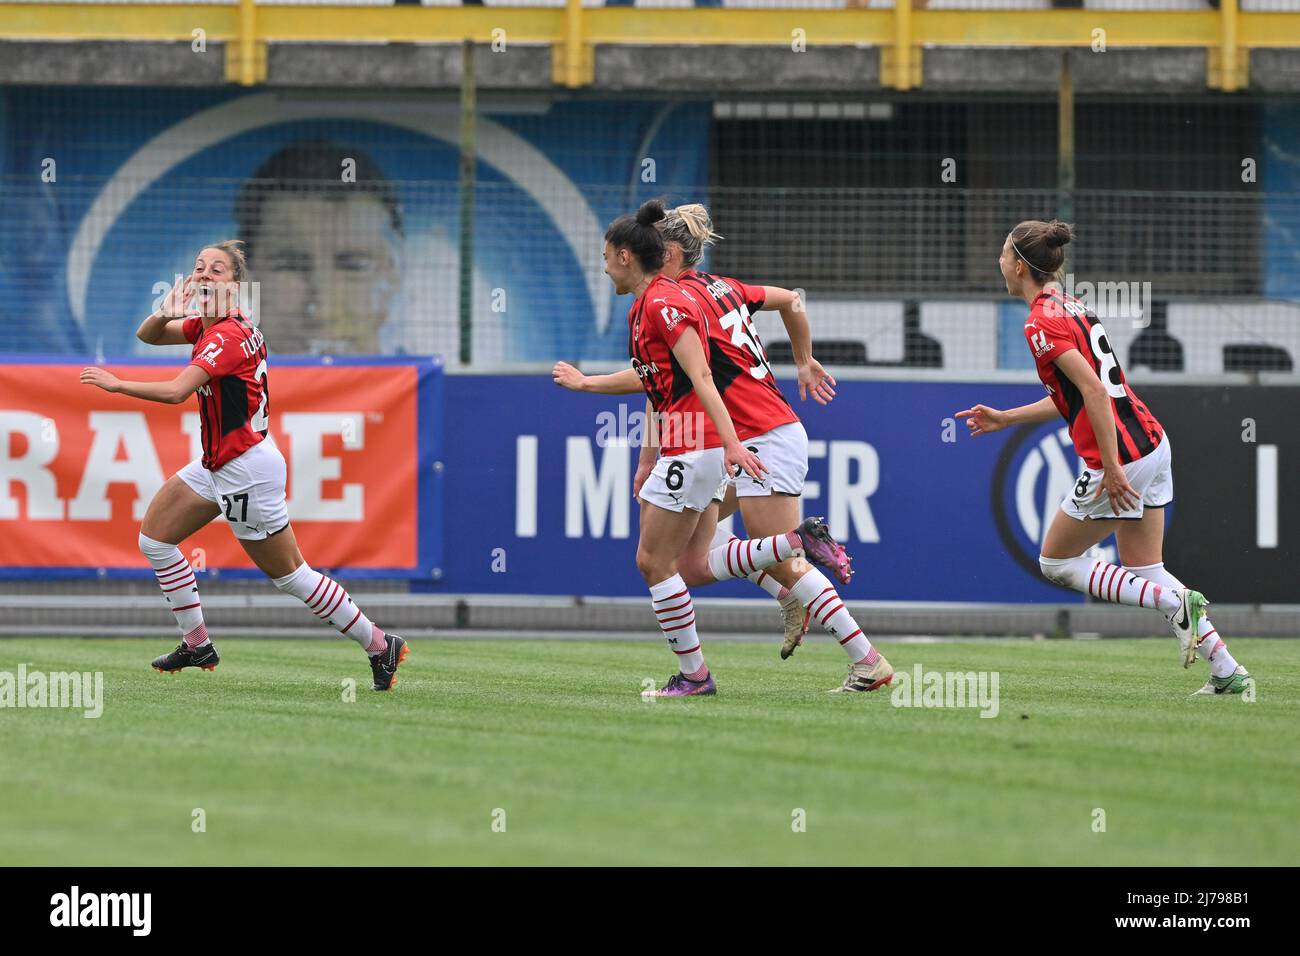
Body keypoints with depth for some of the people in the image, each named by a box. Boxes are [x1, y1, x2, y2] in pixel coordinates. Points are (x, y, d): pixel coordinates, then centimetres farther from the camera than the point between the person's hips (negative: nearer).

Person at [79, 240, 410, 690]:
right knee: (154, 539, 12)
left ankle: (380, 646, 8)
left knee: (290, 575, -2)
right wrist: (165, 312, -12)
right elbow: (147, 335, 12)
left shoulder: (228, 336, -24)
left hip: (246, 470, -10)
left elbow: (176, 391, -32)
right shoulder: (204, 324, 4)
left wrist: (116, 384, -21)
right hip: (217, 464, 10)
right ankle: (197, 645, 19)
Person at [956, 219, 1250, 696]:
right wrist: (1005, 419, 27)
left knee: (1056, 563, 9)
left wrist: (1111, 470, -23)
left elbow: (1094, 391, -22)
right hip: (1152, 442, 9)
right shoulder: (1070, 306, 15)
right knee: (1144, 572, 15)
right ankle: (1227, 671, 8)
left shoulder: (1041, 325, -13)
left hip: (1121, 458, -9)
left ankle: (1176, 602, -5)